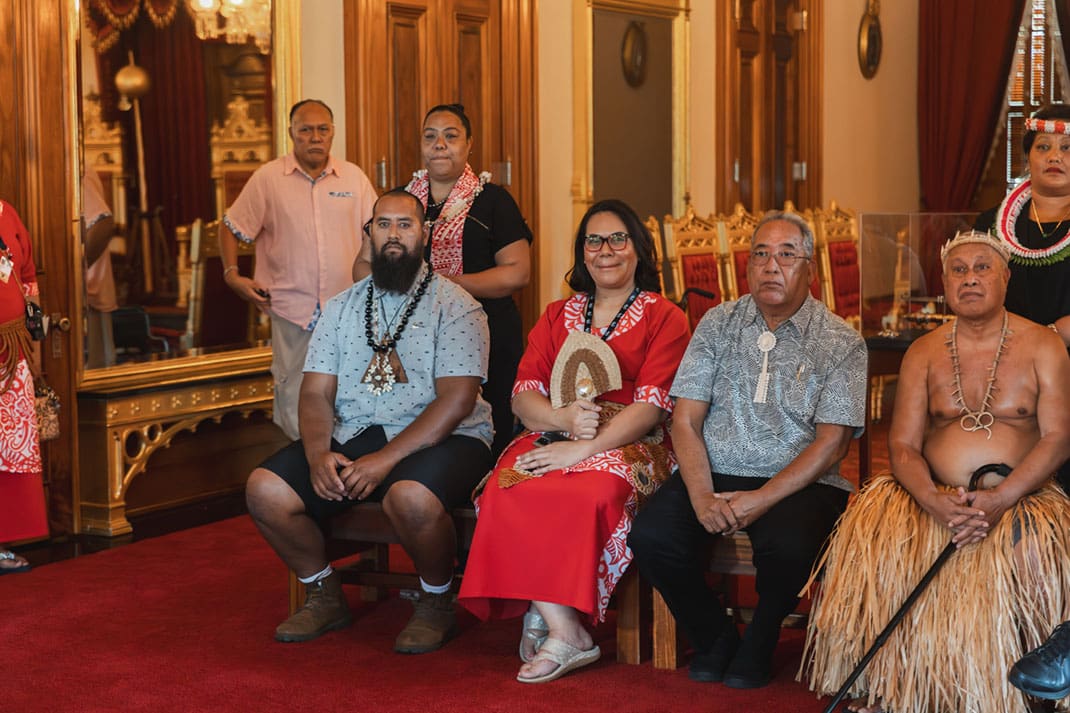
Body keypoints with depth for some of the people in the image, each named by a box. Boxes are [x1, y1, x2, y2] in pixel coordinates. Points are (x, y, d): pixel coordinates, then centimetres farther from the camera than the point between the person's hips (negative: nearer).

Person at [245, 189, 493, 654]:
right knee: (265, 489, -17)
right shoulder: (341, 308, 15)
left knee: (411, 497, -38)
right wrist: (318, 454, -14)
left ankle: (436, 604, -8)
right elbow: (316, 393, 8)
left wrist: (386, 459, -22)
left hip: (440, 438, -5)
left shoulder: (454, 306, -1)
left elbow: (457, 399, -12)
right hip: (350, 437, 5)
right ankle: (324, 595, 6)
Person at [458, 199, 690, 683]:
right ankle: (565, 632, -30)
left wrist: (583, 448, -19)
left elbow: (651, 406, -6)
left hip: (627, 445, -3)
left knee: (588, 494, -38)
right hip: (554, 437, 4)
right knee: (505, 491, -30)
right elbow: (523, 395, 11)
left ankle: (543, 615, -24)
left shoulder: (664, 318, 7)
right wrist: (562, 417, -13)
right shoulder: (557, 317, 22)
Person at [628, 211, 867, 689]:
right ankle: (715, 639, 3)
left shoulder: (841, 344, 1)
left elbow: (832, 443, -6)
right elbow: (685, 421, 3)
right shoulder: (718, 325, 9)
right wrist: (702, 497, -14)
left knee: (788, 546, -35)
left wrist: (763, 498, -19)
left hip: (797, 483, -3)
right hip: (713, 474, 3)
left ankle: (759, 644, -1)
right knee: (651, 536, -24)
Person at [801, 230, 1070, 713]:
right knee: (870, 535, -27)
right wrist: (933, 500, -18)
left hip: (1020, 495, -2)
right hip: (935, 496, 2)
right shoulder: (923, 354, 12)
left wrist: (1001, 498, -20)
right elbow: (903, 445, 4)